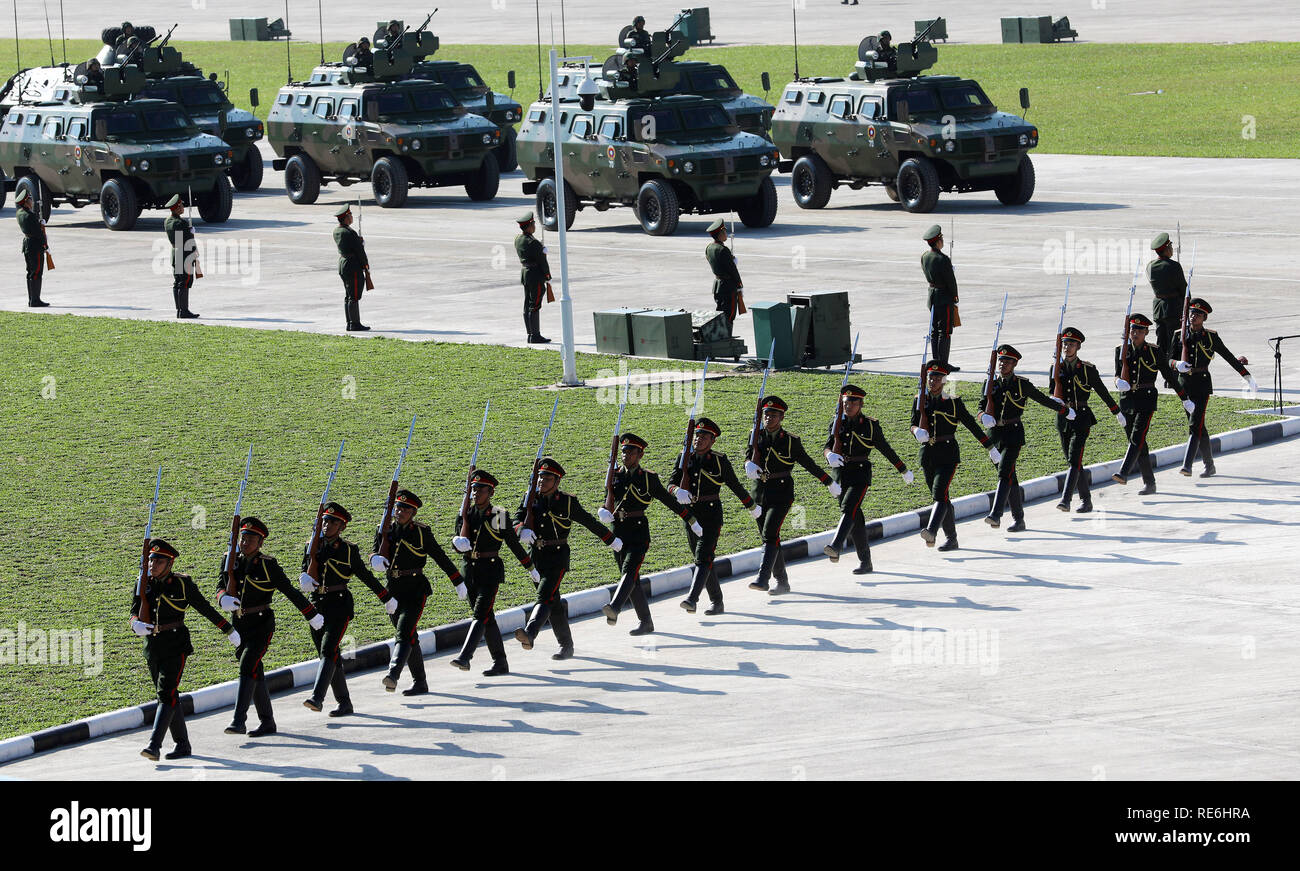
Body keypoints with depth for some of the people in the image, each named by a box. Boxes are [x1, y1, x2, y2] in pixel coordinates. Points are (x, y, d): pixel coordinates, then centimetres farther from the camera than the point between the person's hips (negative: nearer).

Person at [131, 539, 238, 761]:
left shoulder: (183, 584, -4)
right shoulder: (144, 585, 6)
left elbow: (206, 609, 4)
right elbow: (134, 612, 1)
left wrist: (229, 631, 10)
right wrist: (136, 624, -24)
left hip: (176, 647, -5)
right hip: (153, 648, 5)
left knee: (167, 693, -16)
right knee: (169, 696, 11)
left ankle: (154, 744, -25)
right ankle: (183, 745, 21)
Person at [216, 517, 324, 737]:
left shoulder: (268, 565, -6)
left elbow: (290, 591, 0)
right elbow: (220, 587, -2)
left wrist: (312, 616, 7)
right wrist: (224, 599, -27)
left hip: (261, 624, -5)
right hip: (238, 625, 5)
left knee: (247, 667, -19)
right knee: (256, 673, 12)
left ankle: (239, 720, -24)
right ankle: (267, 722, 22)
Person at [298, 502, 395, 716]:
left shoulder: (348, 550, 0)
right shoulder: (312, 546, 9)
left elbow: (365, 575, 8)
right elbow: (305, 571, 7)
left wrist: (387, 598, 15)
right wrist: (305, 579, -19)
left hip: (340, 604, -5)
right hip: (317, 605, 5)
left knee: (328, 650, -18)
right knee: (331, 656, 8)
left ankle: (317, 697, -29)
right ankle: (344, 703, 18)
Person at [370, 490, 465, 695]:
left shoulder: (422, 532, -1)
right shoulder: (385, 530, 9)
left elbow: (440, 557, 5)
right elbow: (374, 552, 4)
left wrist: (458, 582, 11)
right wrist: (376, 559, -22)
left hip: (415, 589, -5)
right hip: (393, 591, 5)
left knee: (404, 632, -21)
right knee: (410, 637, 13)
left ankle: (393, 674, -37)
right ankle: (420, 683, 21)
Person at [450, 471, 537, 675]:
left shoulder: (499, 515, -4)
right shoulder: (465, 515, 8)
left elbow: (514, 544, 4)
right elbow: (459, 548, 8)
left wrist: (532, 569, 10)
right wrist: (458, 543, -18)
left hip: (491, 570, -5)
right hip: (470, 571, 5)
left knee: (481, 614, -16)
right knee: (487, 618, 10)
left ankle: (464, 656, -26)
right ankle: (500, 662, 17)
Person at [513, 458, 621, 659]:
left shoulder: (567, 502, 0)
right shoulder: (530, 499, 8)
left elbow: (590, 522, 11)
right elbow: (517, 520, -6)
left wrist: (611, 539, 20)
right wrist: (523, 530, -31)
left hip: (558, 556, -4)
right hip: (536, 556, 4)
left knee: (545, 596, -21)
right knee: (554, 604, 12)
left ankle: (529, 634, -40)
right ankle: (566, 645, 27)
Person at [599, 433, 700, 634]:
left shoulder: (648, 478, 1)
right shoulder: (615, 475, 12)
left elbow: (669, 500, 8)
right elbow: (608, 503, 18)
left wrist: (691, 520, 12)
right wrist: (604, 513, -7)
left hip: (639, 531, -5)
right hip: (619, 531, 5)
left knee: (629, 570, -23)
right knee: (632, 580, 8)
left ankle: (614, 608, -43)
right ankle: (645, 622, 17)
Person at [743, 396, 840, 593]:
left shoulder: (790, 441, -1)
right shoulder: (757, 437, 7)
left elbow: (809, 464, 7)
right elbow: (749, 457, -2)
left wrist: (831, 484, 13)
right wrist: (749, 466, -27)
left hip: (781, 494, -4)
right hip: (760, 493, 4)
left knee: (770, 534, -19)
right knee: (770, 538, 10)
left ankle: (763, 577, -28)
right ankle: (782, 582, 21)